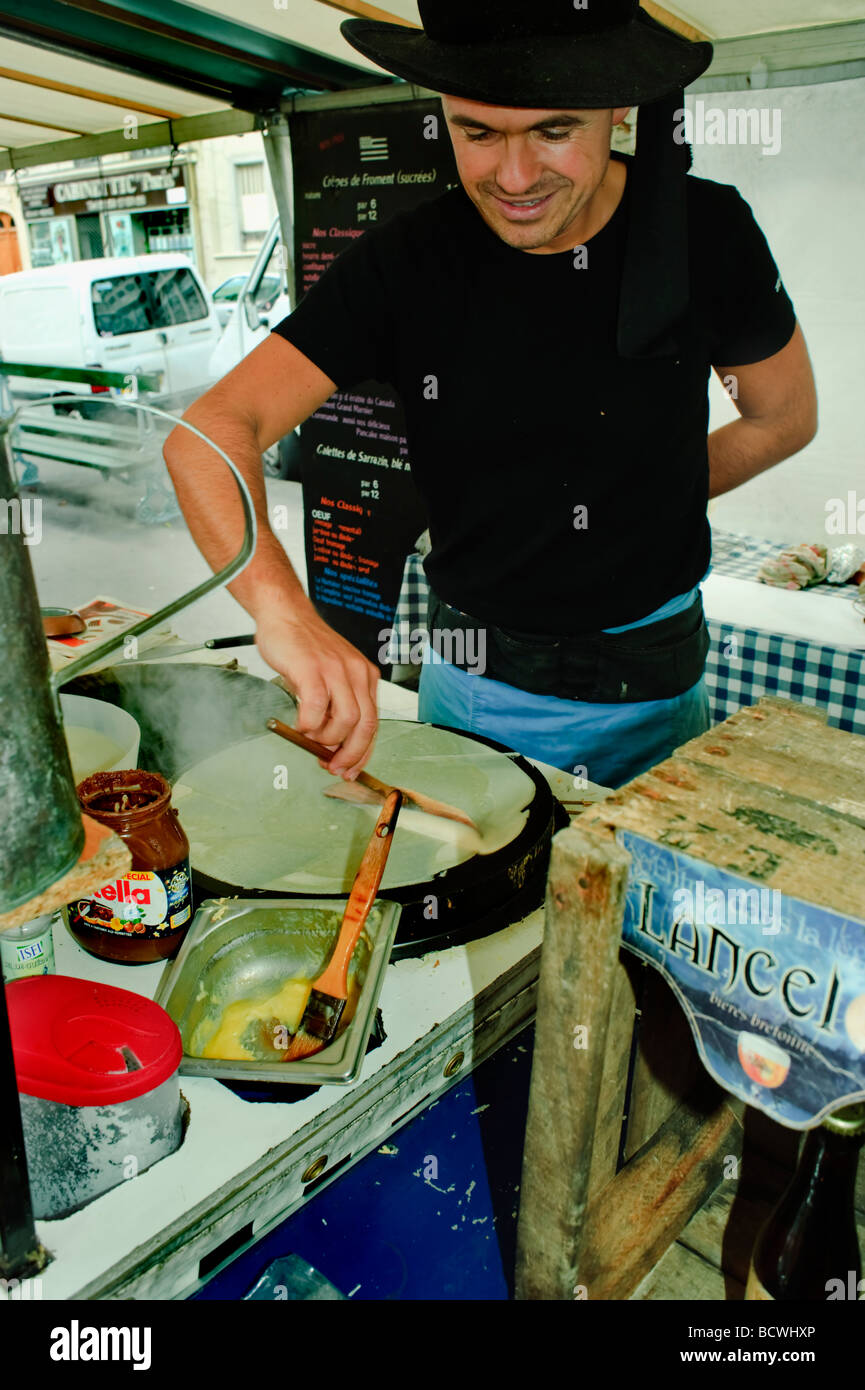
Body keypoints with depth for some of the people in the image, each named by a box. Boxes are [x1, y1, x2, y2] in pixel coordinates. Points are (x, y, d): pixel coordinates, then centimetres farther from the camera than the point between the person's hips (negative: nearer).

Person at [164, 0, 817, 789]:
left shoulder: (707, 230, -10)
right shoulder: (405, 264, -13)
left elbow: (785, 417, 6)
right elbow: (208, 435, -23)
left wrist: (636, 513, 5)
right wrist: (280, 604, -42)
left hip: (658, 688, 1)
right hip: (473, 688, 0)